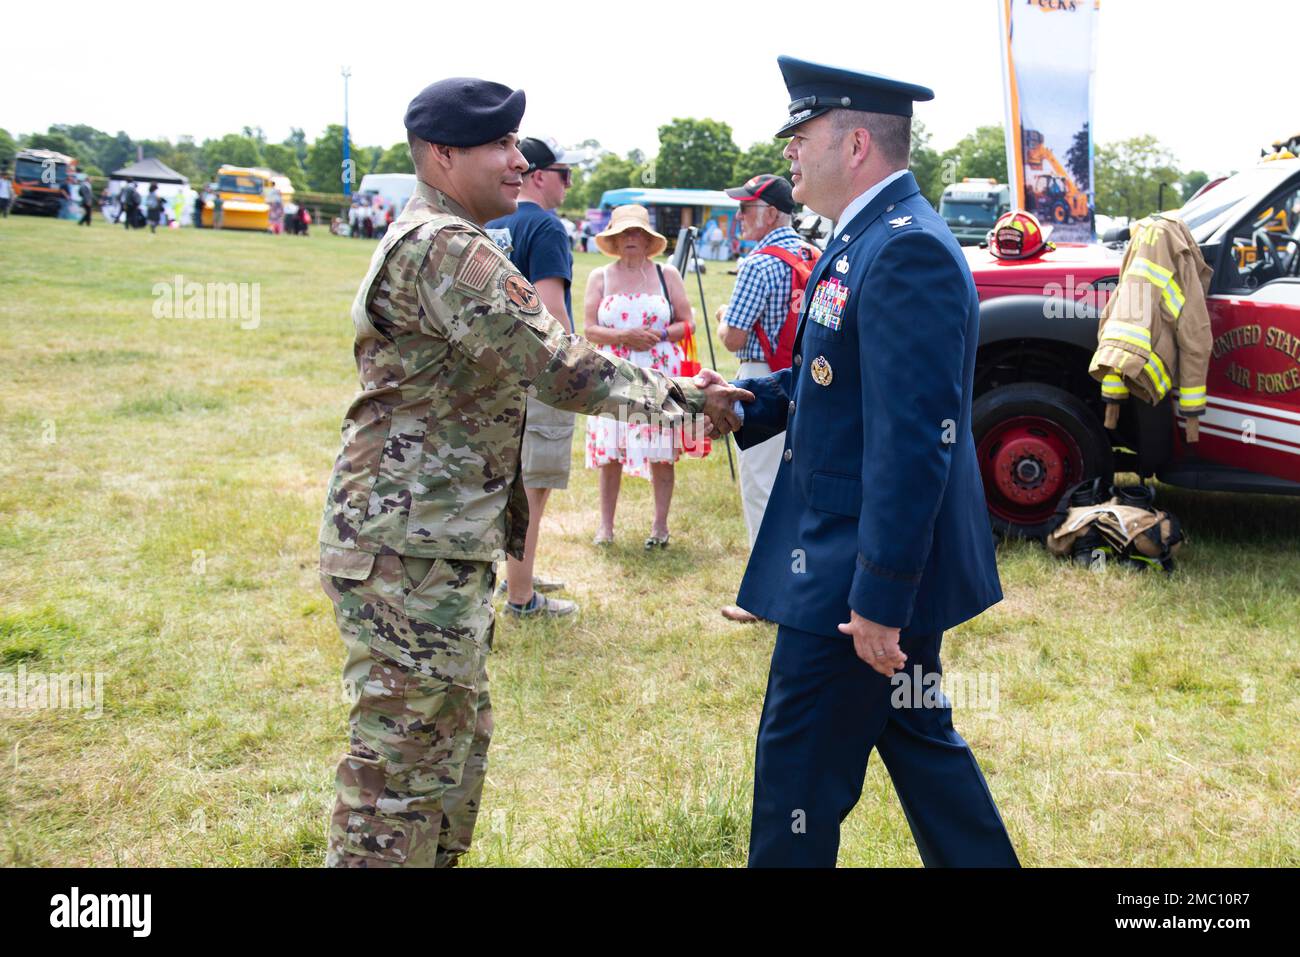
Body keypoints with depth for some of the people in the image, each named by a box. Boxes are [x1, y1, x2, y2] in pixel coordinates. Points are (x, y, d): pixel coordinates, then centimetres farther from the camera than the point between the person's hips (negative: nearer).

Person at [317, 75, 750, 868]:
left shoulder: (436, 243, 17)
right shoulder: (443, 250, -18)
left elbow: (524, 362, 25)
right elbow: (561, 372, -20)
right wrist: (688, 397, -10)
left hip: (444, 543, 11)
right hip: (413, 551, -11)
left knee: (458, 737, 21)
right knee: (407, 759, -2)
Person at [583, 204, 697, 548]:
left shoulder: (667, 275, 9)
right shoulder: (600, 277, 9)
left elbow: (687, 324, 8)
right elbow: (589, 329, 2)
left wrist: (661, 334, -10)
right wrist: (624, 336, -13)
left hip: (661, 375, 0)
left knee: (662, 452, -1)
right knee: (609, 451, 0)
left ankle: (660, 525, 10)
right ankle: (606, 524, 10)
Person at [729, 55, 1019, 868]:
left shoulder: (908, 251, -21)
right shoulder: (868, 239, 11)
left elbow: (914, 442, -26)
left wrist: (880, 597, -25)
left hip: (864, 572, -10)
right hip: (862, 558, 10)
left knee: (800, 771, 3)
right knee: (918, 740, 21)